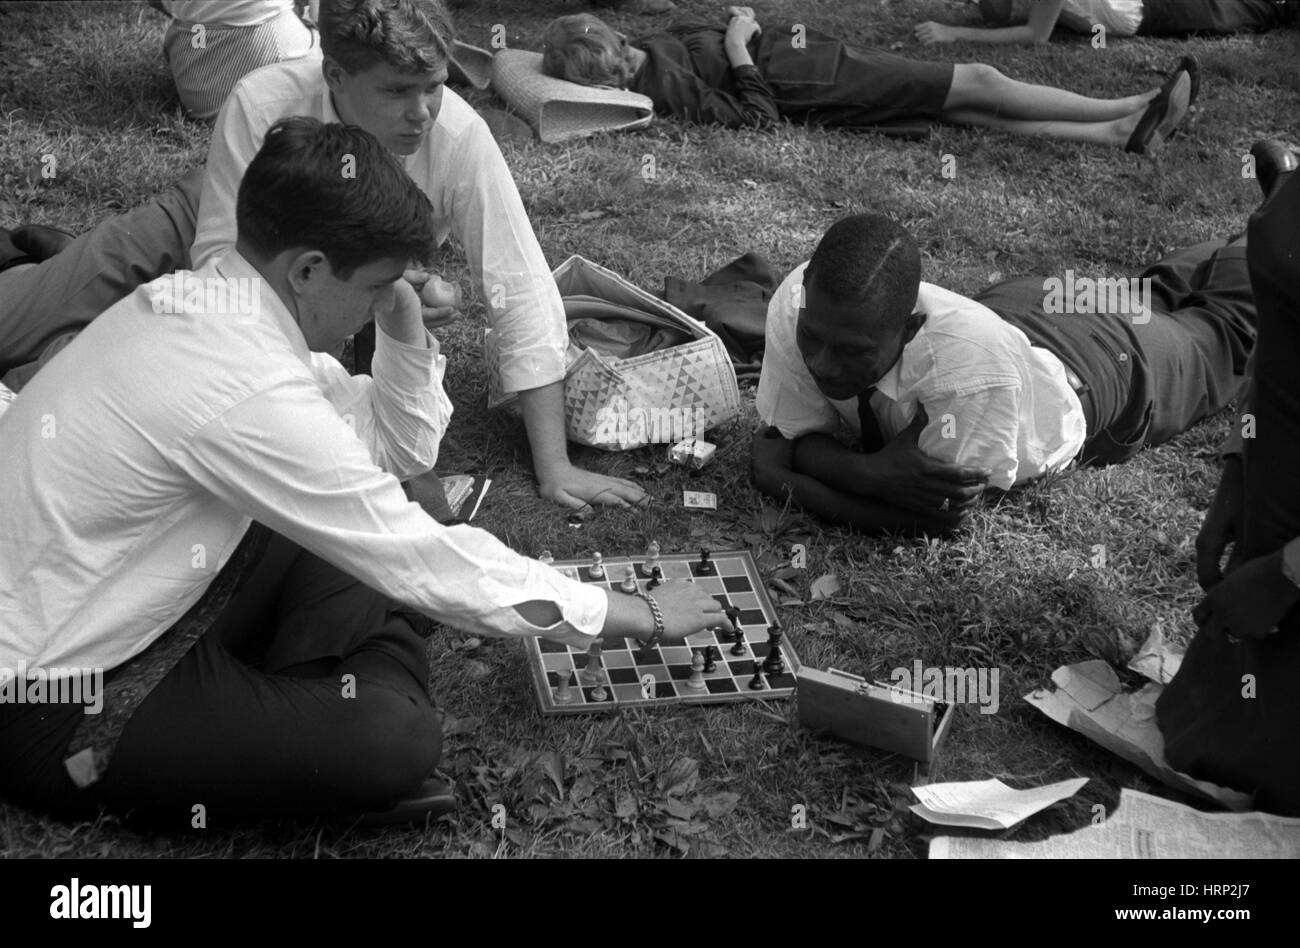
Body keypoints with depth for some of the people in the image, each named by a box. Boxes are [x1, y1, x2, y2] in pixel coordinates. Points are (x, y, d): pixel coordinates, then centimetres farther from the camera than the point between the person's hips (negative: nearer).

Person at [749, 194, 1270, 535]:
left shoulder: (975, 362, -54)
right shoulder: (797, 303, -39)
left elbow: (936, 520, -45)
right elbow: (790, 434, -27)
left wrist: (785, 478, -47)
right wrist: (870, 472, -47)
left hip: (1102, 368, -4)